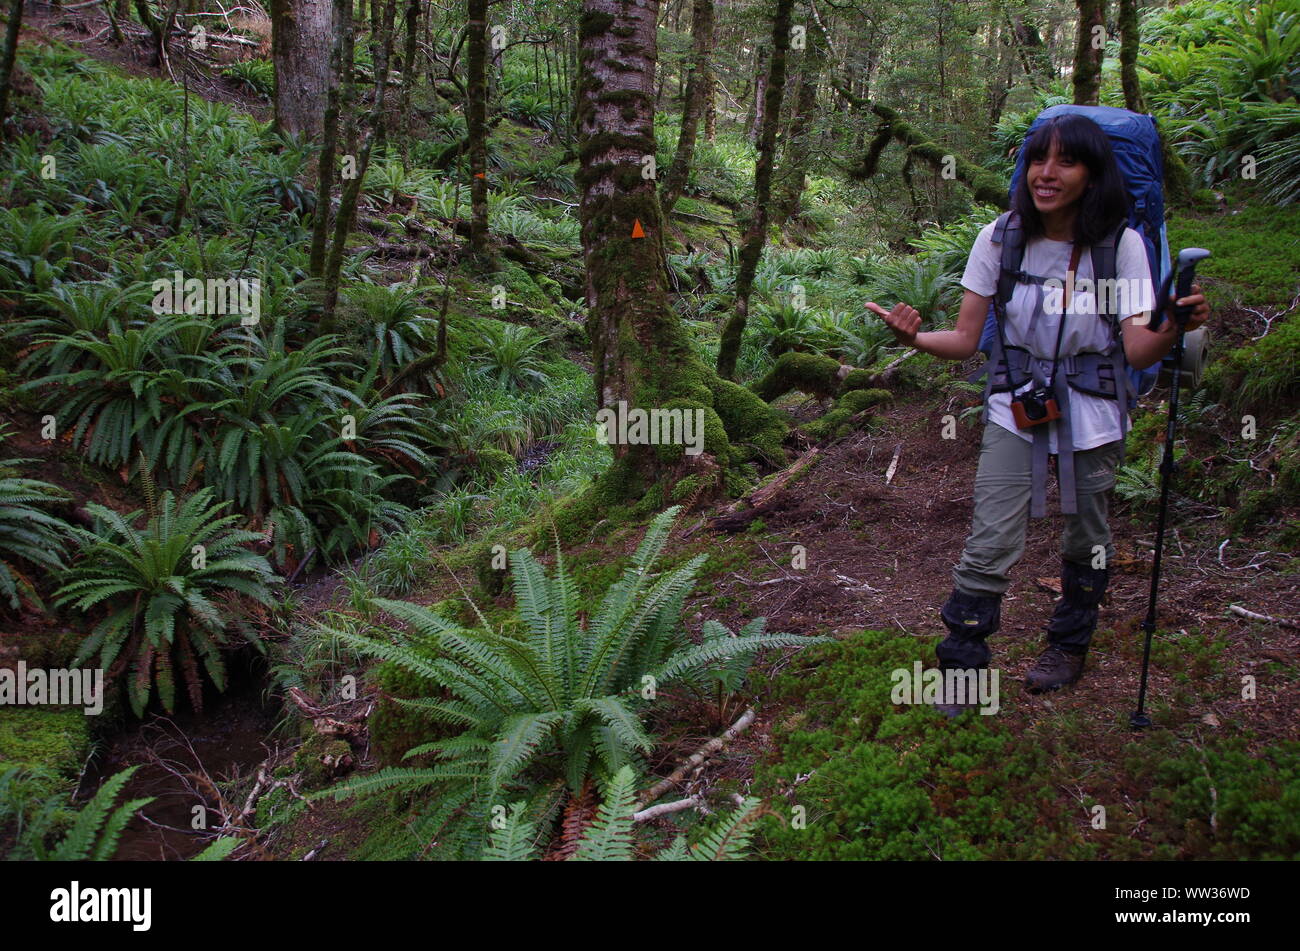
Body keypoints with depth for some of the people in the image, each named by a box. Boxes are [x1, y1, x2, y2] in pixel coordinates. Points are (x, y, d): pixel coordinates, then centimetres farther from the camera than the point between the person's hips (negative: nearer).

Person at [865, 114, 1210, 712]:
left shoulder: (1121, 244, -11)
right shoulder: (1000, 240, -9)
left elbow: (1138, 352, -17)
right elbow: (965, 340, -7)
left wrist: (1175, 327, -38)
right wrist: (915, 338, -28)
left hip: (1093, 411, 0)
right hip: (1016, 403, 0)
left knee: (1085, 540, 14)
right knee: (990, 543, -9)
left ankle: (1069, 645, 39)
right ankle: (961, 667, 7)